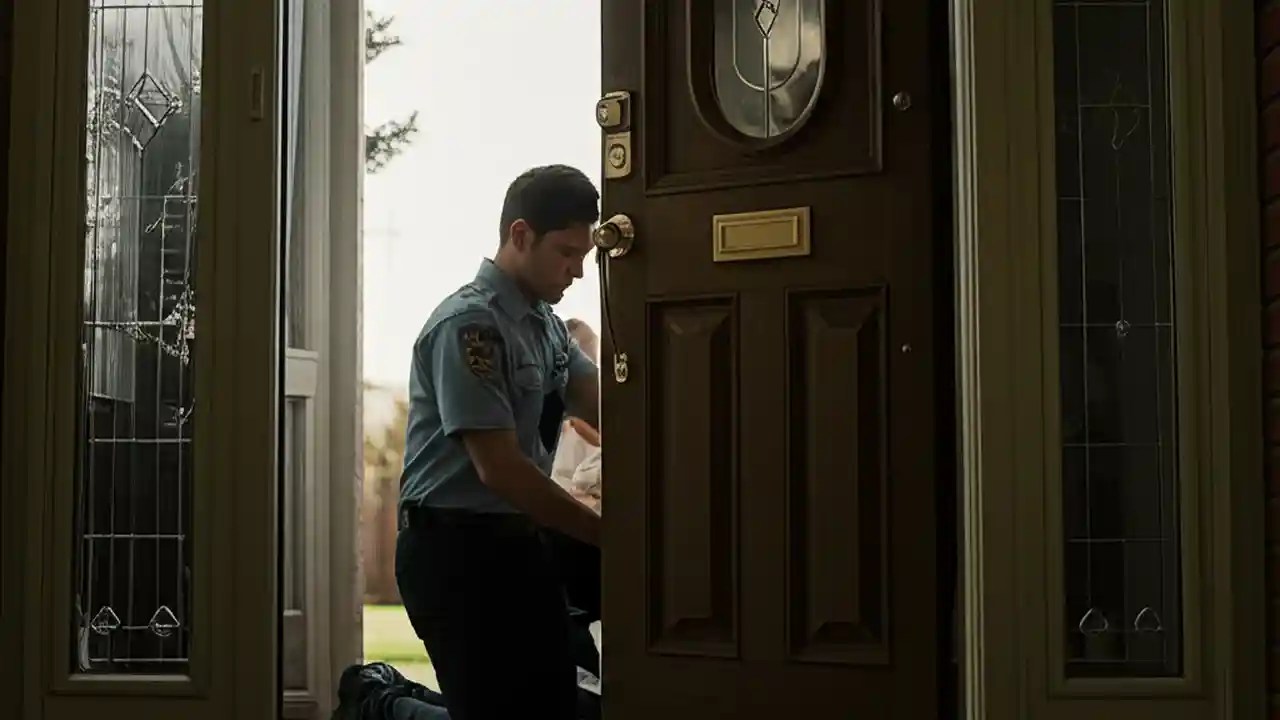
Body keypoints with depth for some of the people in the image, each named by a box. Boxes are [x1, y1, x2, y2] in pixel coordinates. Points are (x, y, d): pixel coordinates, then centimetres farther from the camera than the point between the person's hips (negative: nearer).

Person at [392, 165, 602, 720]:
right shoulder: (469, 323, -17)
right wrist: (607, 535, -18)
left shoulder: (545, 322, 12)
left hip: (519, 543, 9)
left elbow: (603, 407, 0)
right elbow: (500, 469, -21)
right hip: (457, 549, -9)